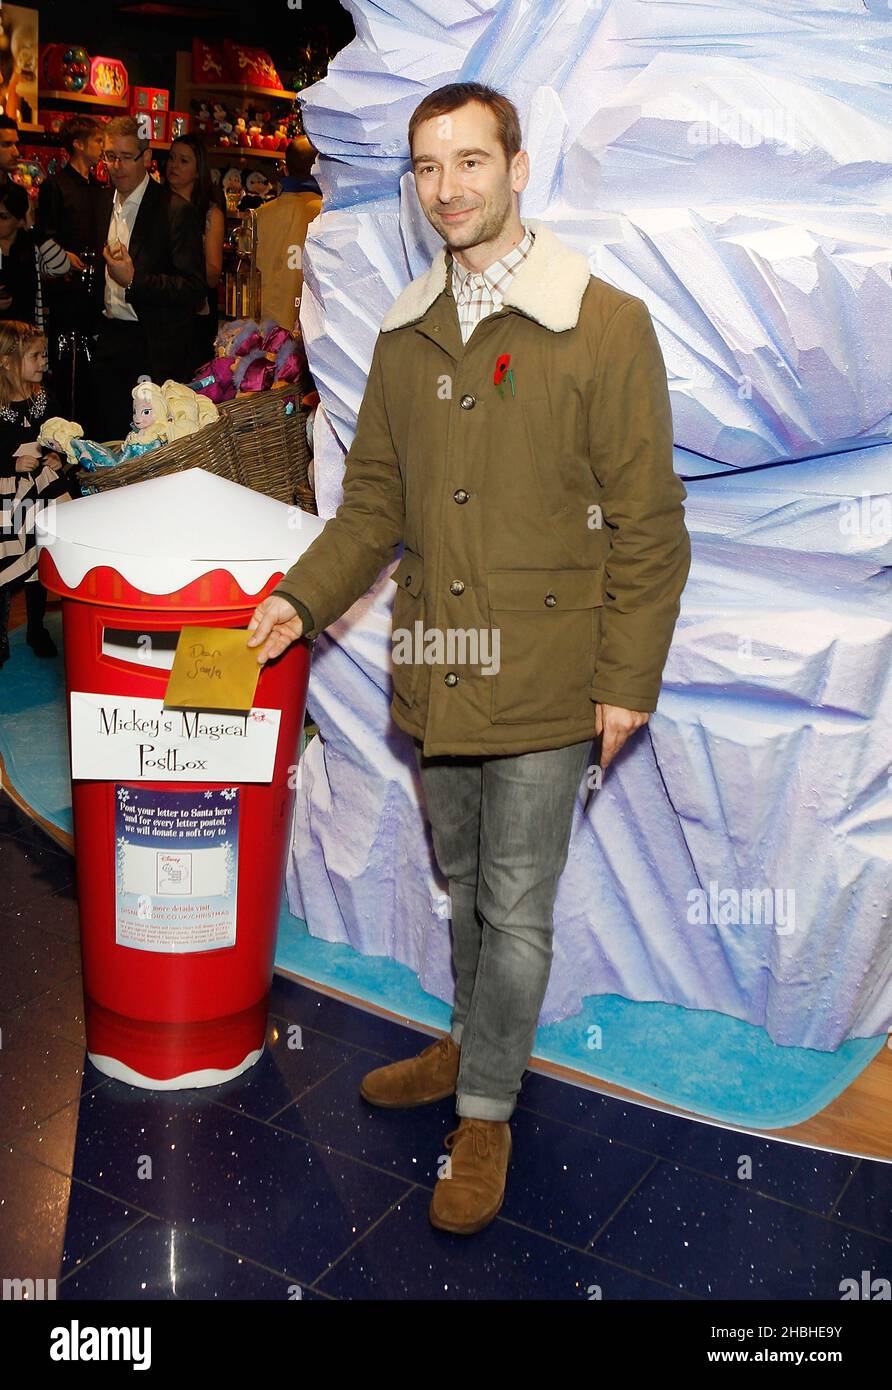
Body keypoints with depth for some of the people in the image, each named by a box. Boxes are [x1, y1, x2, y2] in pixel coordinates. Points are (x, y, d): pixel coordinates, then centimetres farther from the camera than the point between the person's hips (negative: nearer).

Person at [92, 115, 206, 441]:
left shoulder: (176, 210, -12)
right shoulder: (102, 201, 10)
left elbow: (194, 289, -17)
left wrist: (134, 280, -21)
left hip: (155, 349, -6)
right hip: (108, 340, 6)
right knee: (111, 437, 13)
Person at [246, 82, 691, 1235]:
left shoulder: (606, 325, -8)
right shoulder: (405, 337, 9)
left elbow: (647, 522, -9)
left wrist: (628, 682, -10)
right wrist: (302, 599, 2)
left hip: (543, 683, -5)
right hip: (433, 675, 5)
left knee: (516, 910, 7)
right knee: (463, 886, 21)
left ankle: (486, 1110, 26)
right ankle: (472, 1044, 43)